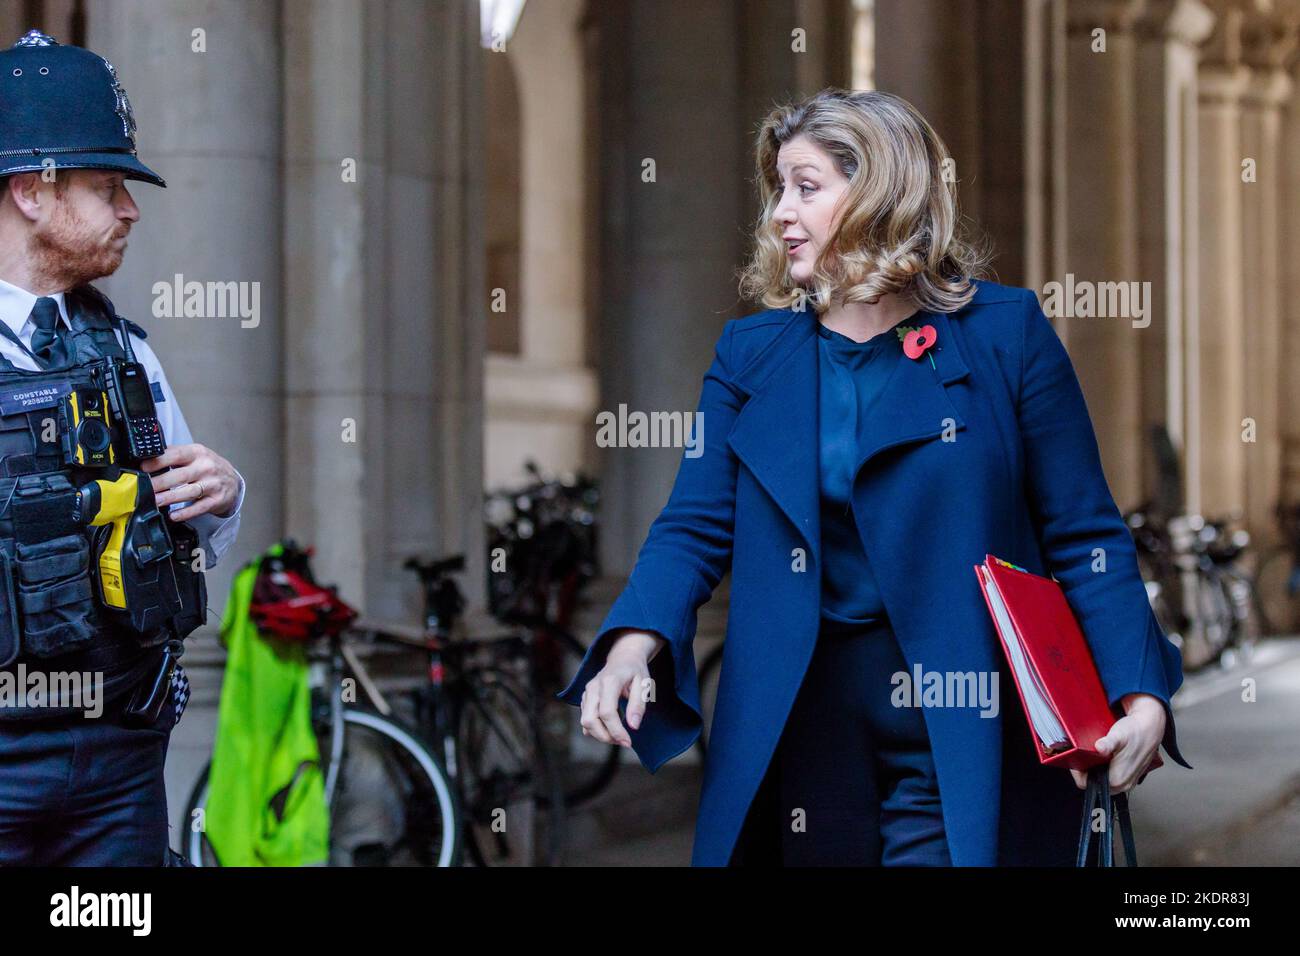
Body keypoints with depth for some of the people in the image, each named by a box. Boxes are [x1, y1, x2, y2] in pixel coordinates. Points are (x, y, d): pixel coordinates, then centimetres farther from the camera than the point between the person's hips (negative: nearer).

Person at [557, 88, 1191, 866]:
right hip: (804, 734, 3)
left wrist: (1140, 697, -14)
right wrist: (635, 645, -19)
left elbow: (1083, 536, -2)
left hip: (967, 740, -3)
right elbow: (696, 527, 1)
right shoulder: (752, 351, 9)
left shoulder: (1004, 333, 0)